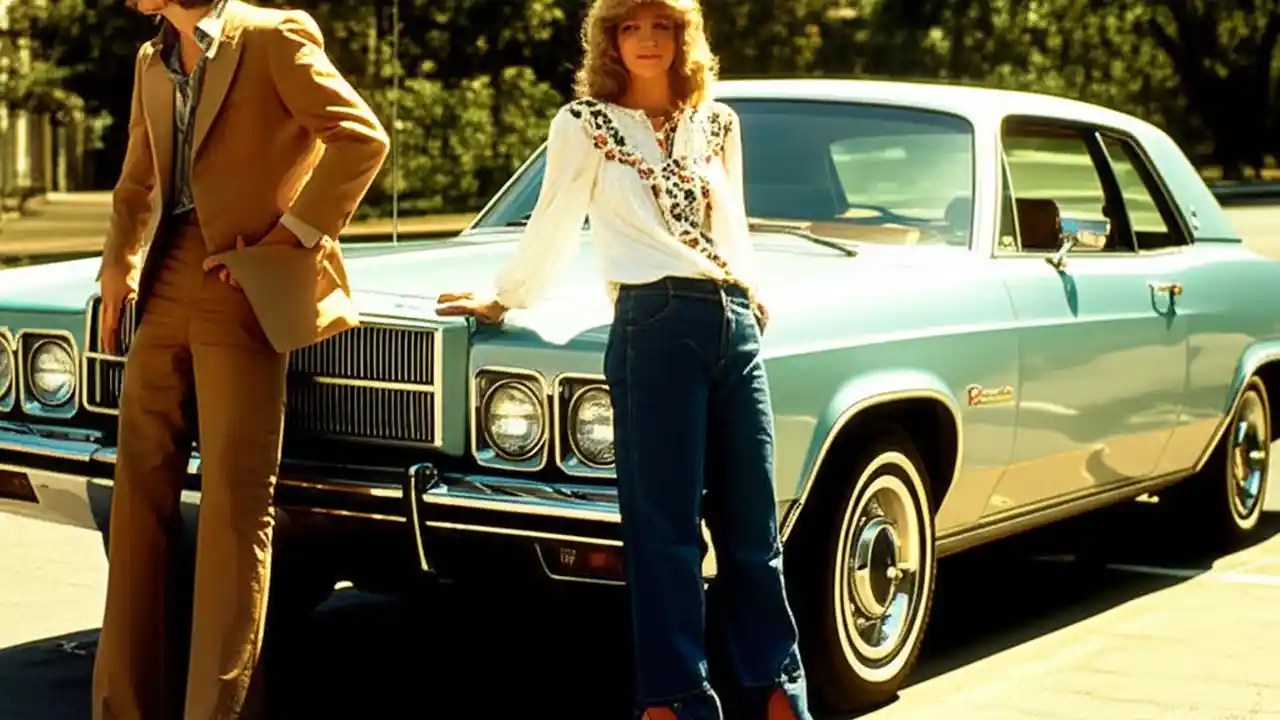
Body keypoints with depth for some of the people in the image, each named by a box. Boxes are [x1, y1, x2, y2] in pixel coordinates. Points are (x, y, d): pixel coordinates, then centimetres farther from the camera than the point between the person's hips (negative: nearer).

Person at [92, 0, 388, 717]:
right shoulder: (153, 62, 17)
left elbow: (362, 137, -12)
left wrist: (290, 236, -11)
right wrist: (119, 268, 13)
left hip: (244, 289, -7)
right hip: (167, 289, 7)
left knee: (234, 498, -6)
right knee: (140, 484, 6)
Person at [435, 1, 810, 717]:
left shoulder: (718, 122, 17)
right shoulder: (585, 124, 5)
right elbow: (553, 228, 14)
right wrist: (503, 300, 21)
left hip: (735, 321, 4)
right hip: (655, 323, -4)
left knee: (751, 517, 6)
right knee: (666, 522, -4)